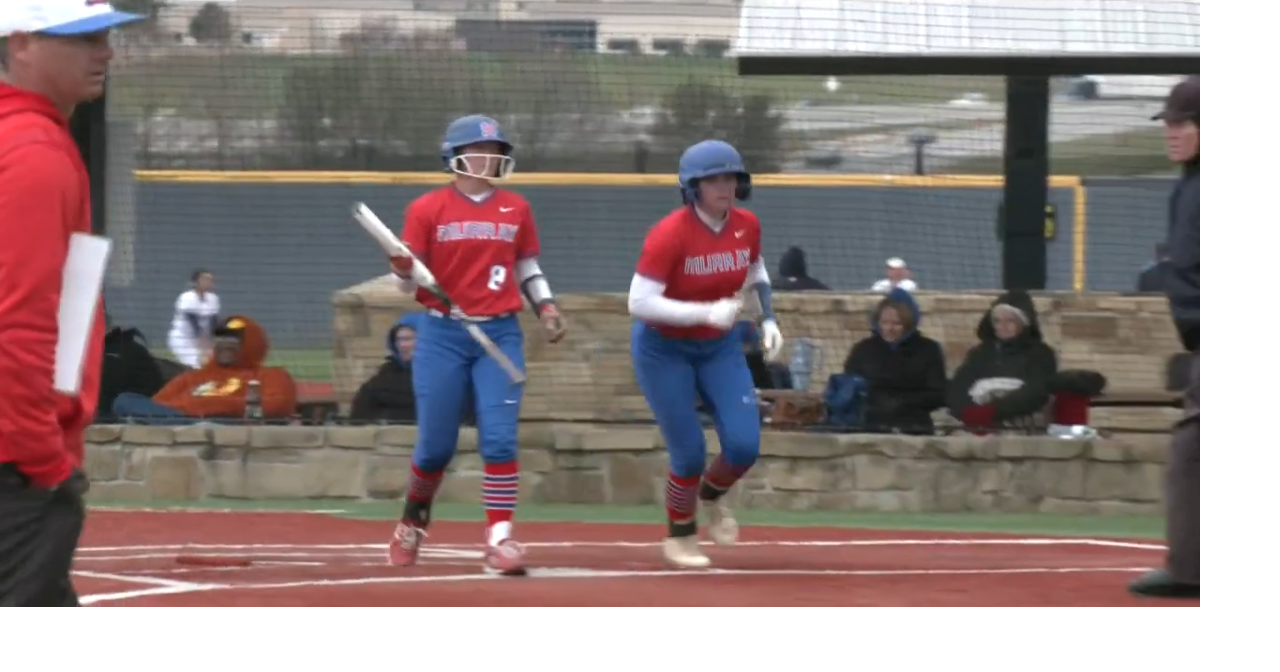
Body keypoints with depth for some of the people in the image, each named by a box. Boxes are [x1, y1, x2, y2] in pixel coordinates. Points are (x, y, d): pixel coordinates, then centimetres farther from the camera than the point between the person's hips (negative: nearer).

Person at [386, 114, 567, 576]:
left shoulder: (516, 209, 8)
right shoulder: (428, 210, -2)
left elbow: (527, 266, 18)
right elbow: (411, 281, -1)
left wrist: (545, 305, 3)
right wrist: (403, 270, -23)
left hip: (500, 335, 2)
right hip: (443, 335, -2)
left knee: (500, 438, -10)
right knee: (436, 445, 3)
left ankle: (500, 539, -11)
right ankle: (413, 521, 29)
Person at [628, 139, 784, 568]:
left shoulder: (747, 226, -7)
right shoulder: (670, 234, -25)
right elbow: (639, 303, -29)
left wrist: (768, 317, 1)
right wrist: (706, 313, -35)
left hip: (720, 347, 5)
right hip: (664, 350, -5)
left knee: (744, 445, -7)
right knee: (690, 453, -6)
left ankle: (711, 497, 28)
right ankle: (679, 537, 22)